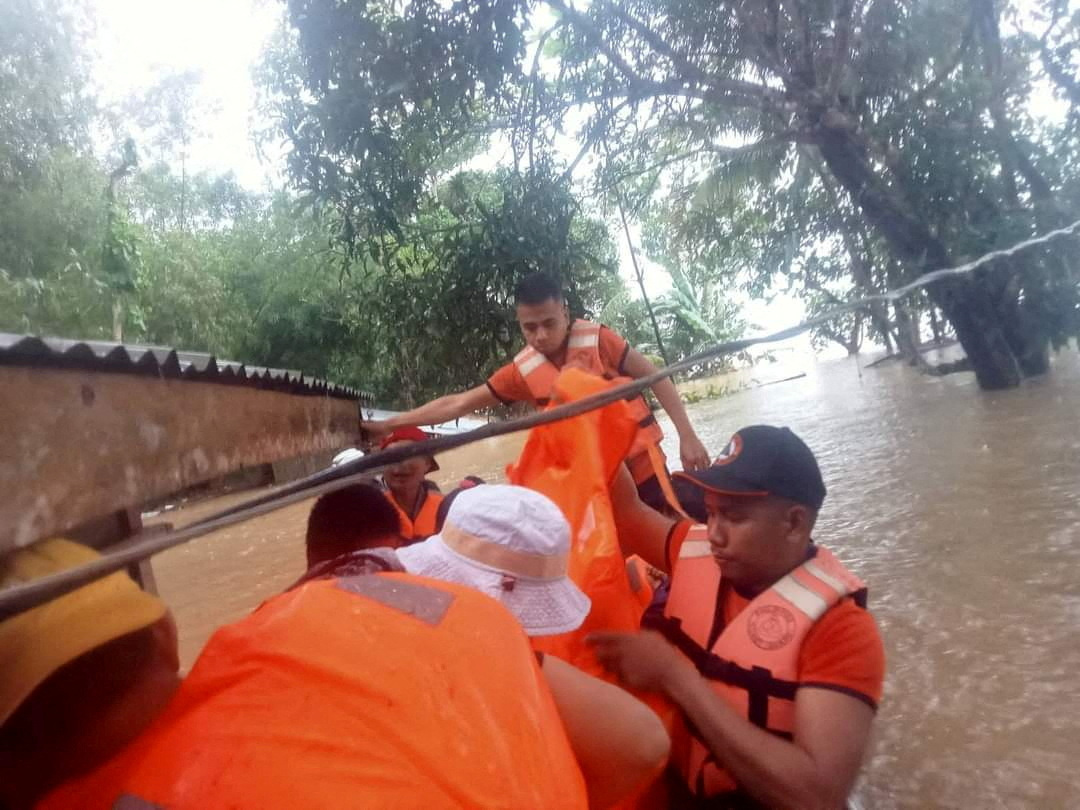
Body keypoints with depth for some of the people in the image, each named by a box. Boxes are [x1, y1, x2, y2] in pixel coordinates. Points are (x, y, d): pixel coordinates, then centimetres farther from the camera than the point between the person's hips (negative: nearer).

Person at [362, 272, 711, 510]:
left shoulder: (598, 340, -14)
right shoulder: (523, 371, -4)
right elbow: (459, 403, 1)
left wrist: (687, 435, -12)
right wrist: (392, 423, 0)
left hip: (640, 463, -3)